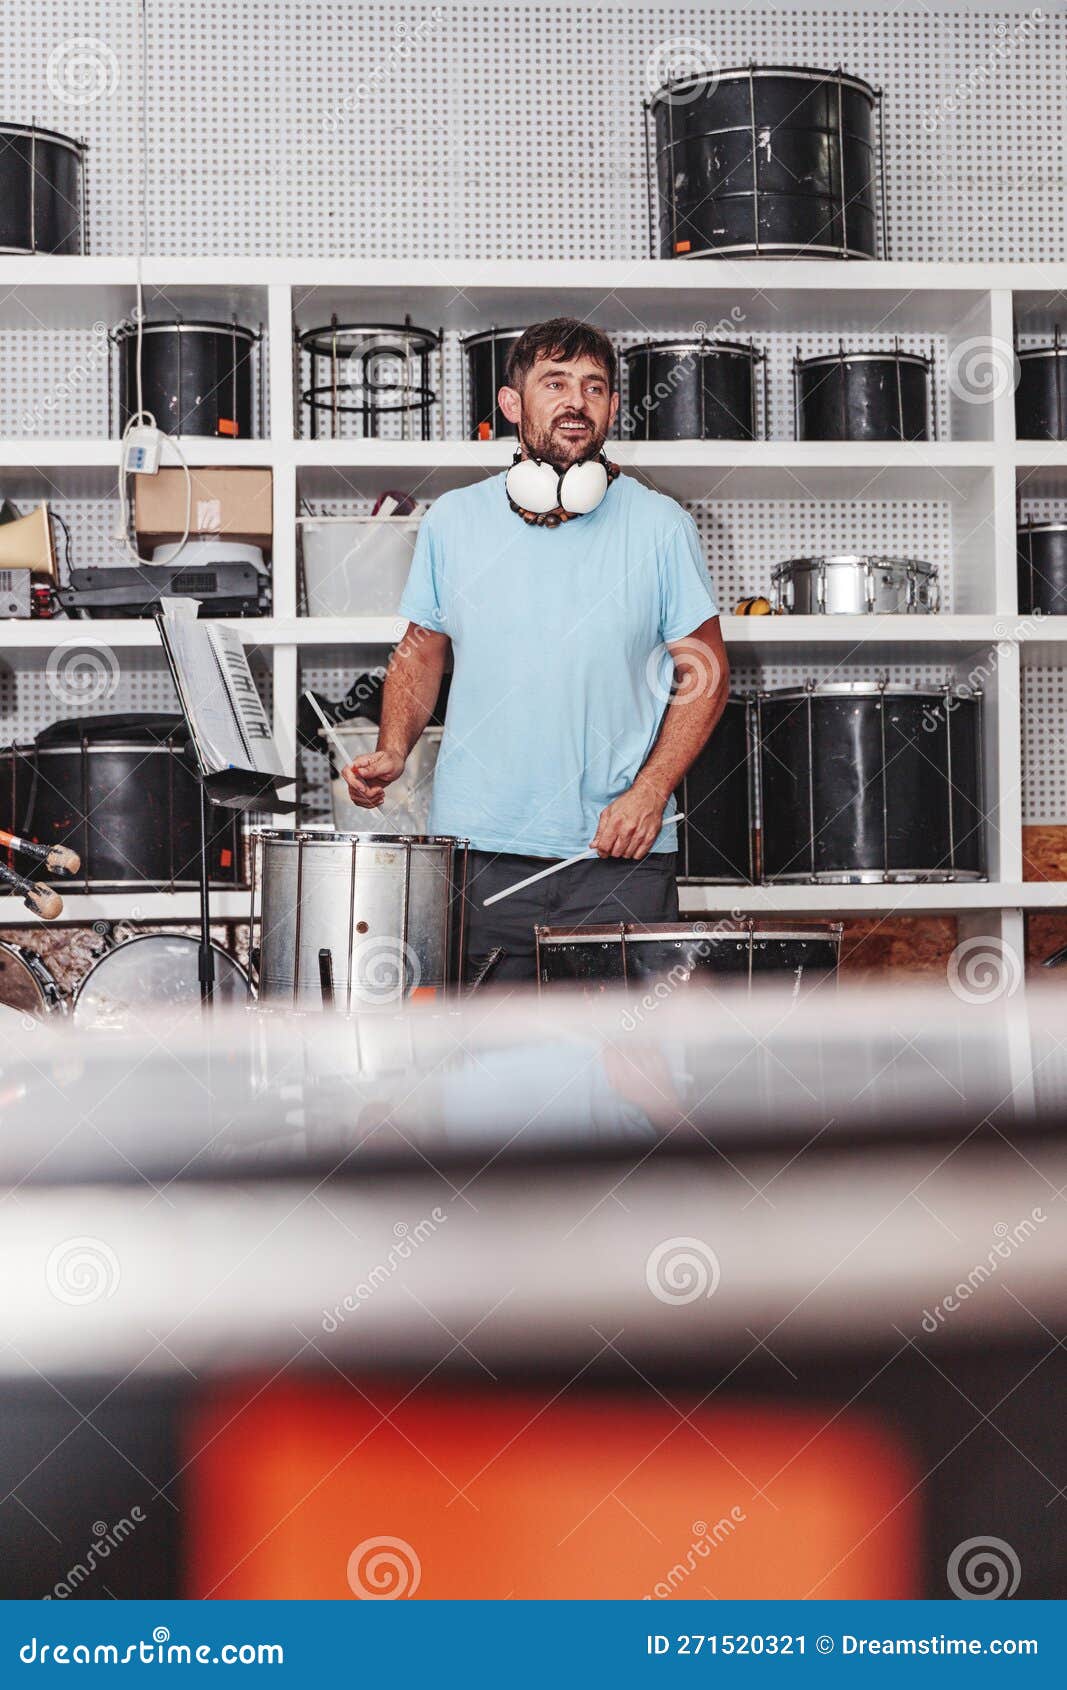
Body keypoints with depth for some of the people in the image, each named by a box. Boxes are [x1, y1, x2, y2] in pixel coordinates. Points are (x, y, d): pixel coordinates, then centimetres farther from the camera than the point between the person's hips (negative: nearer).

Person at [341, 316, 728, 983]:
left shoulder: (659, 528, 0)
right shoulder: (454, 521, 5)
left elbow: (706, 674, 4)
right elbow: (420, 652, 17)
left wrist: (650, 792, -8)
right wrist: (393, 752, 0)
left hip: (619, 855, -1)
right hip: (477, 852, 1)